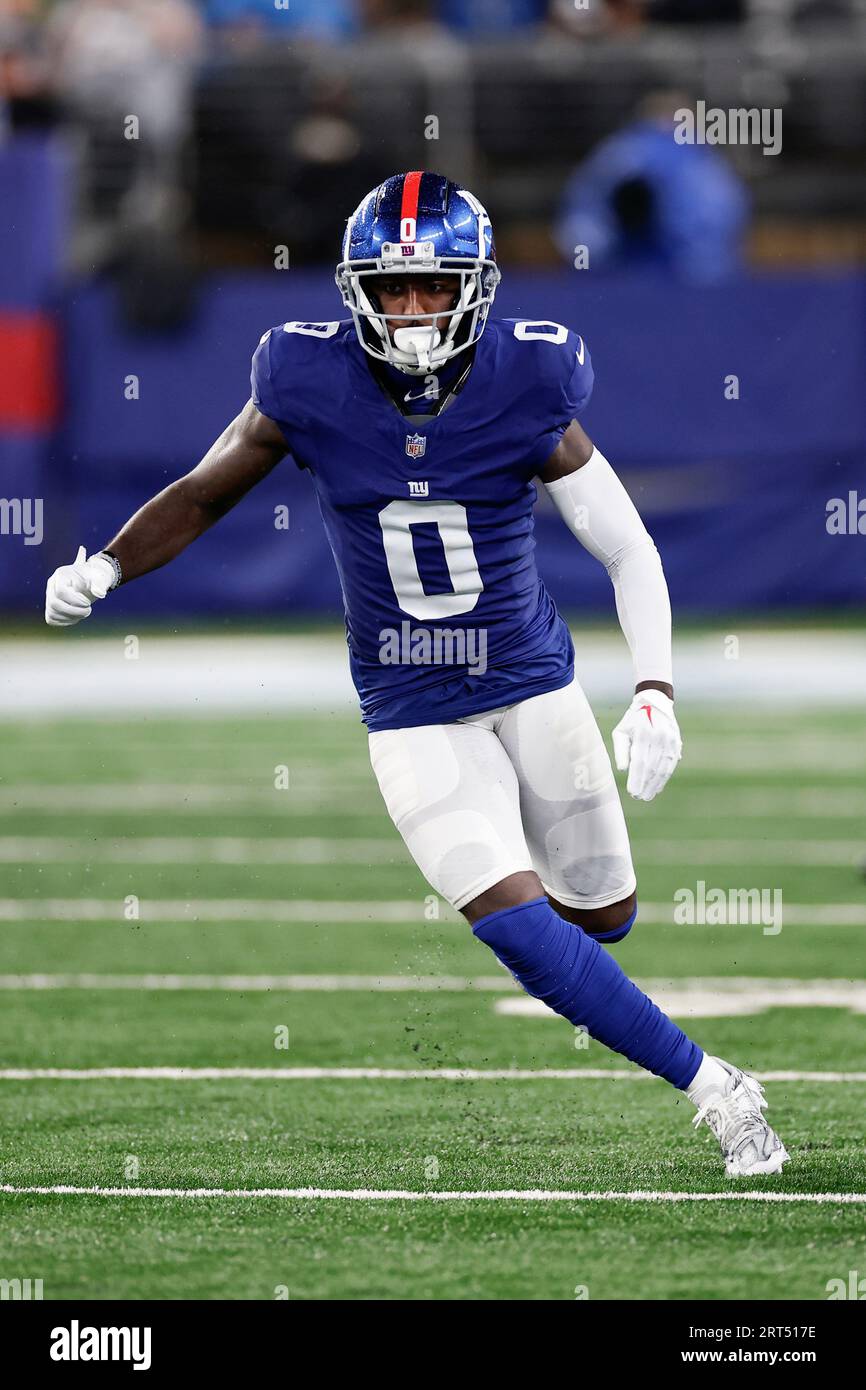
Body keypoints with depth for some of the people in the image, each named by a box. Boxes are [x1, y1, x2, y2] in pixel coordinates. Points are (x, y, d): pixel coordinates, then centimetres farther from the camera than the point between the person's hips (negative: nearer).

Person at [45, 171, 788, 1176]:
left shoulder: (525, 389, -13)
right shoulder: (308, 387, -13)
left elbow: (629, 552, -6)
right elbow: (204, 494, 3)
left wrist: (654, 696, -18)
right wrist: (104, 568, -14)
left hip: (533, 685, 1)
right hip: (412, 718, -1)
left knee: (602, 914, 11)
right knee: (514, 923, -18)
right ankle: (714, 1090, -9)